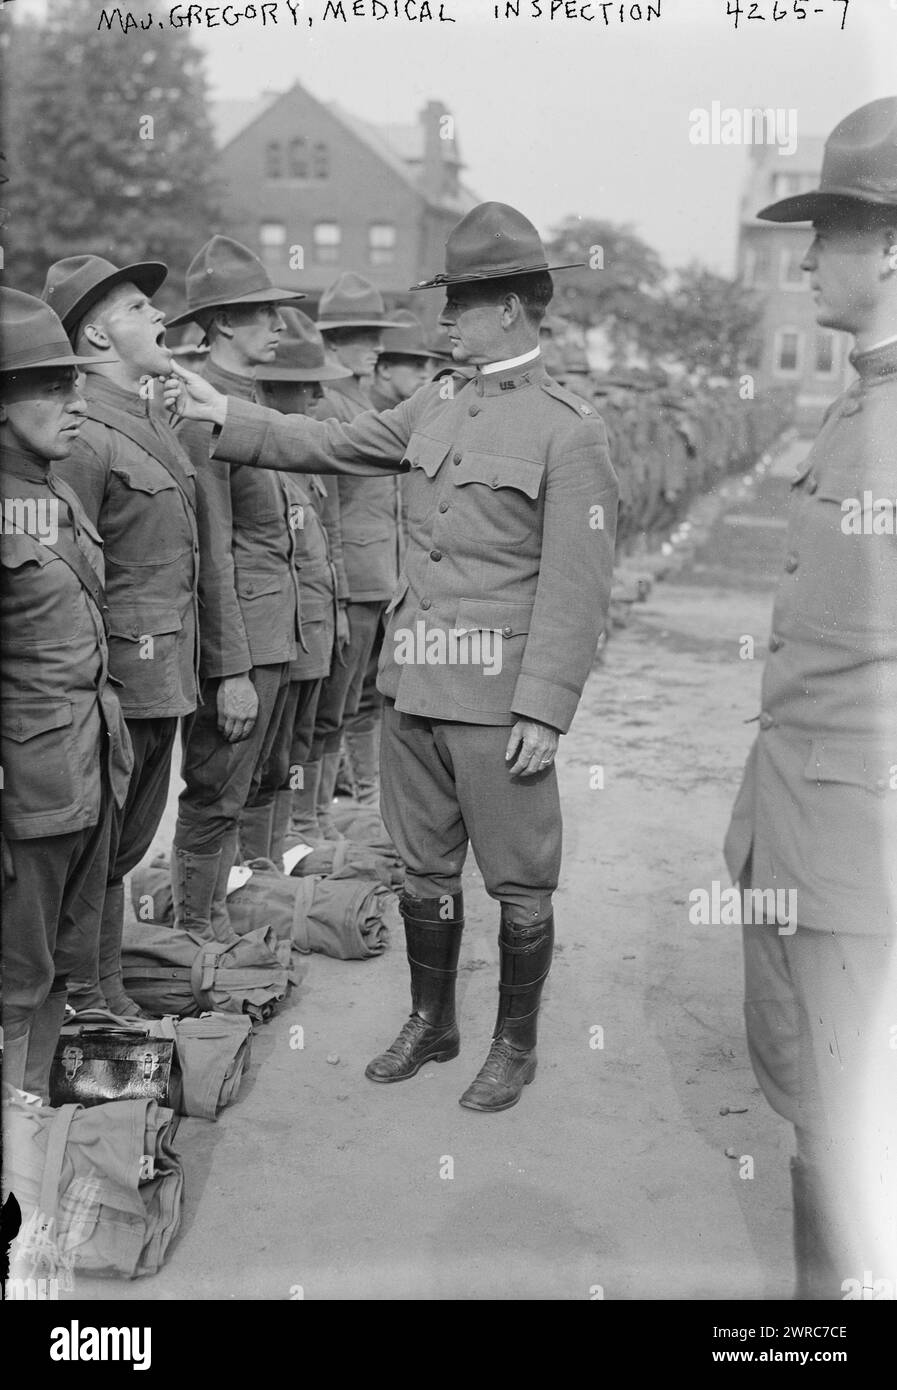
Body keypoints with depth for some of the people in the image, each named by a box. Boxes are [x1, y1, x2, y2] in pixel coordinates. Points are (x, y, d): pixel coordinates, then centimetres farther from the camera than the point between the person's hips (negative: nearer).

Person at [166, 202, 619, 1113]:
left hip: (496, 696, -6)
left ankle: (515, 1045, 26)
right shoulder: (437, 405, 10)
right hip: (411, 683, 6)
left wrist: (545, 710, -17)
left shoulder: (567, 430, -10)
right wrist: (226, 416, 13)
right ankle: (429, 1022, 35)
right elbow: (332, 446, 19)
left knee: (518, 879, 7)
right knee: (423, 866, 17)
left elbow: (577, 587, -14)